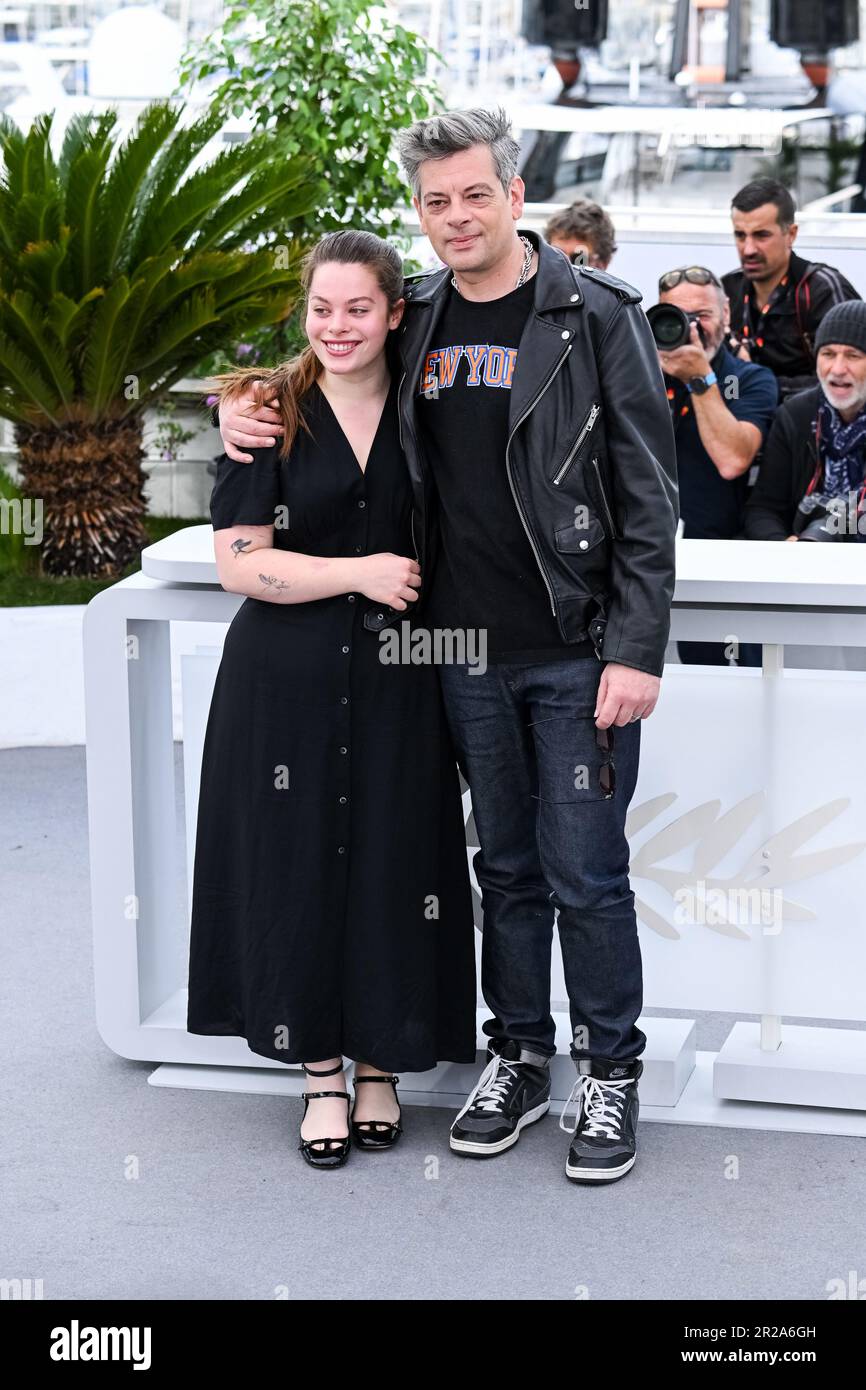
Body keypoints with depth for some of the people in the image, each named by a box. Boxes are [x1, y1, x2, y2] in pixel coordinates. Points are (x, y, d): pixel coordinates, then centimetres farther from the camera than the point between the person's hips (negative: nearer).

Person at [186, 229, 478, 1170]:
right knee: (301, 869, 3)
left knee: (393, 869, 4)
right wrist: (360, 572, -14)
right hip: (287, 685, -1)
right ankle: (323, 1074, 18)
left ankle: (380, 1067, 21)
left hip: (398, 682, 2)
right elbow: (238, 563, -8)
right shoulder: (270, 415, -2)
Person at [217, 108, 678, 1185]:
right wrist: (244, 412, 4)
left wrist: (636, 650, -14)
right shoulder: (415, 321, 7)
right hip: (467, 651, 4)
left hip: (577, 651, -4)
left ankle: (609, 1070, 18)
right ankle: (518, 1056, 29)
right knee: (506, 865, 15)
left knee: (585, 871, 1)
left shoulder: (596, 316, -6)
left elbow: (647, 494, -8)